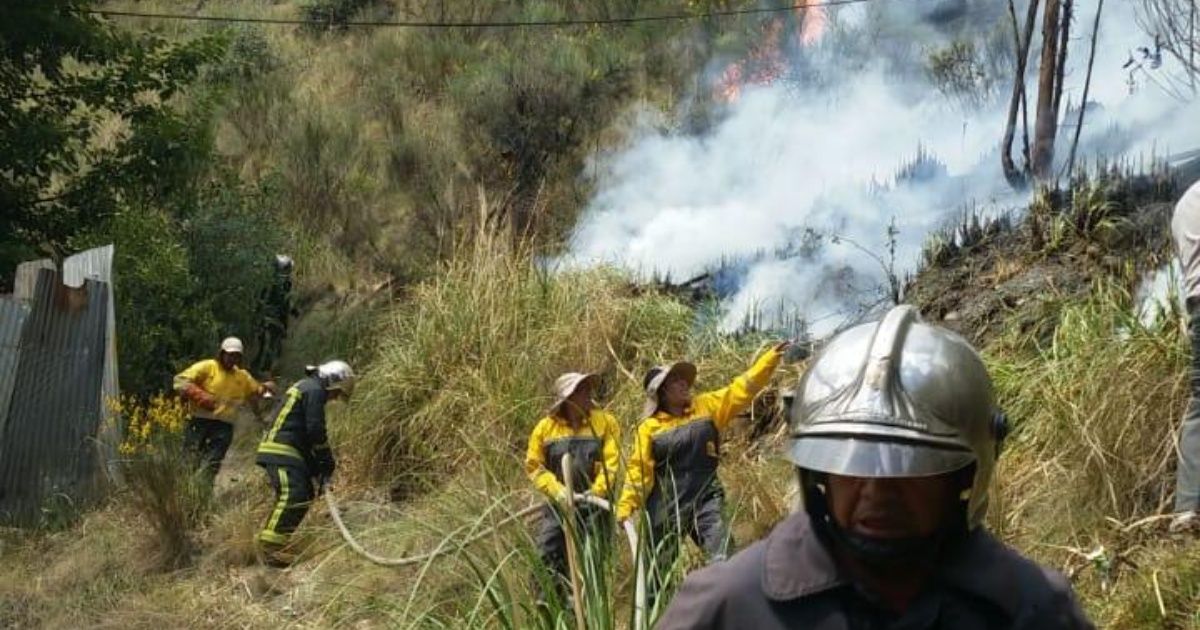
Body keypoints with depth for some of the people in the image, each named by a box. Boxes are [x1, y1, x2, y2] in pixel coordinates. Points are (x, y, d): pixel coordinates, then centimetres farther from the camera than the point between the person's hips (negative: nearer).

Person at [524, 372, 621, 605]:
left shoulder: (605, 421, -1)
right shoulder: (545, 426, 2)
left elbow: (611, 462, -8)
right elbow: (533, 465, 2)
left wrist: (597, 492, -19)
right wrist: (557, 490, -11)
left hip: (593, 506, -1)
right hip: (557, 505, 1)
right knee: (547, 557, -4)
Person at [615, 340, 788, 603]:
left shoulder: (708, 407, 3)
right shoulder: (650, 427, -3)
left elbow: (743, 388, 0)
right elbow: (638, 469, -3)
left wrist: (771, 357, -7)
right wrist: (625, 506, -10)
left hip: (705, 498, 1)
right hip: (666, 504, -1)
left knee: (723, 557, -10)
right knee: (658, 564, 11)